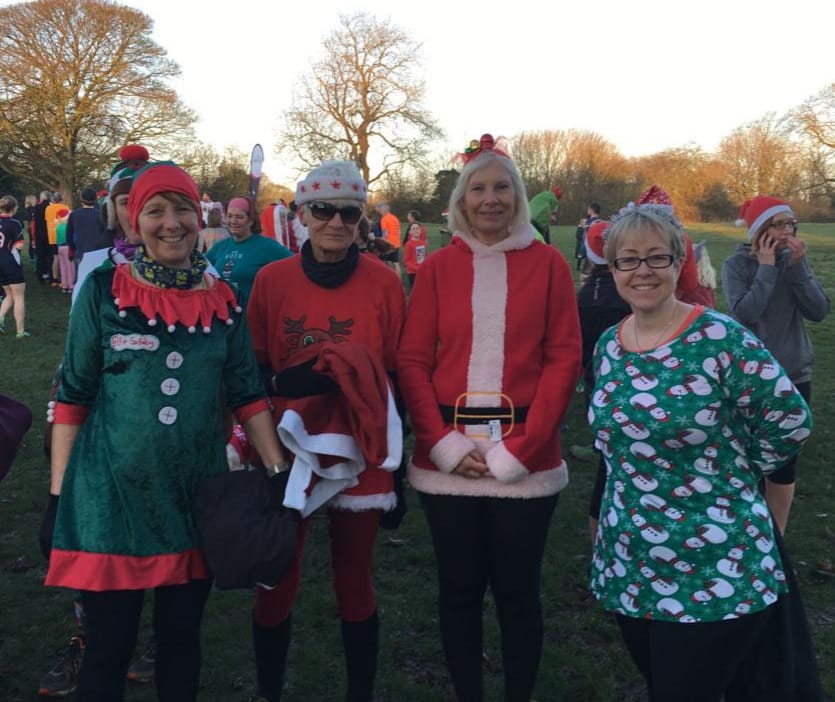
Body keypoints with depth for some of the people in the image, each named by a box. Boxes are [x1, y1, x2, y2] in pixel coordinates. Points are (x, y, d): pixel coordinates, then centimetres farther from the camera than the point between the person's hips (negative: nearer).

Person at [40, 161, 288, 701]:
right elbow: (73, 395, -2)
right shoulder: (104, 290, -5)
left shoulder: (223, 300, 2)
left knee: (182, 638, 16)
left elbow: (246, 393, 5)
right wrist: (58, 492, -4)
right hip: (110, 494, -2)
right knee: (109, 647, 8)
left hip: (198, 495, 2)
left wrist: (280, 473, 0)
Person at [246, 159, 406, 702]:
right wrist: (288, 381, -18)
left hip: (360, 456, 0)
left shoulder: (384, 284, -4)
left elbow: (398, 378, 1)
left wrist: (398, 468, 3)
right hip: (285, 452, 1)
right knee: (277, 585, 9)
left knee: (355, 584, 12)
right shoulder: (272, 280, -2)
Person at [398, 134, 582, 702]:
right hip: (448, 457, 1)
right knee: (459, 588, 11)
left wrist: (522, 448, -11)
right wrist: (442, 441, -10)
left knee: (517, 589, 8)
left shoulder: (548, 264, 2)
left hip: (524, 457, -1)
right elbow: (413, 360, 2)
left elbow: (563, 359, -3)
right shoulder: (438, 266, 5)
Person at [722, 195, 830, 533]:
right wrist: (766, 268, -19)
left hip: (794, 375, 3)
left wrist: (798, 266, -15)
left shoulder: (796, 259, 3)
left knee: (785, 461, 8)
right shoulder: (737, 264, -8)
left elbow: (819, 311, -6)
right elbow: (743, 313, -21)